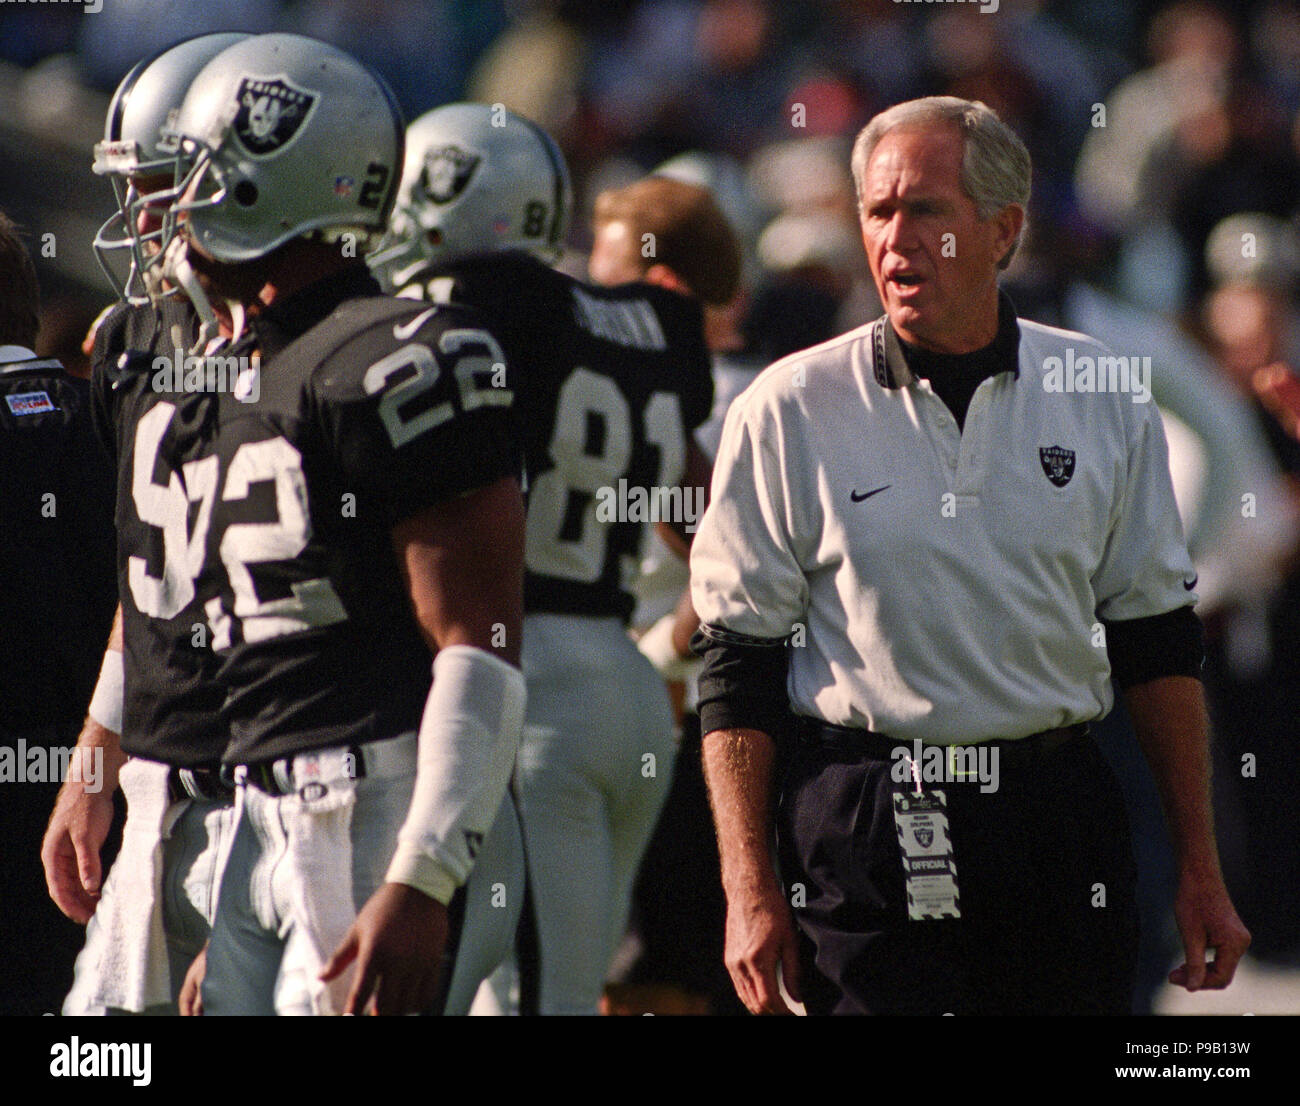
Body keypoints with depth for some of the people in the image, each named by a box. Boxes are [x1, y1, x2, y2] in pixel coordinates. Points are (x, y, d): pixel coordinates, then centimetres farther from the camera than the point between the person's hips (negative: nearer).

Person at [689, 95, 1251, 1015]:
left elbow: (1157, 642, 13)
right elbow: (737, 668, 2)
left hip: (1061, 821, 2)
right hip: (867, 828, -2)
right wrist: (749, 889, -5)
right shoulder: (789, 411, 0)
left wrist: (1199, 871, 10)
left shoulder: (1104, 396, 7)